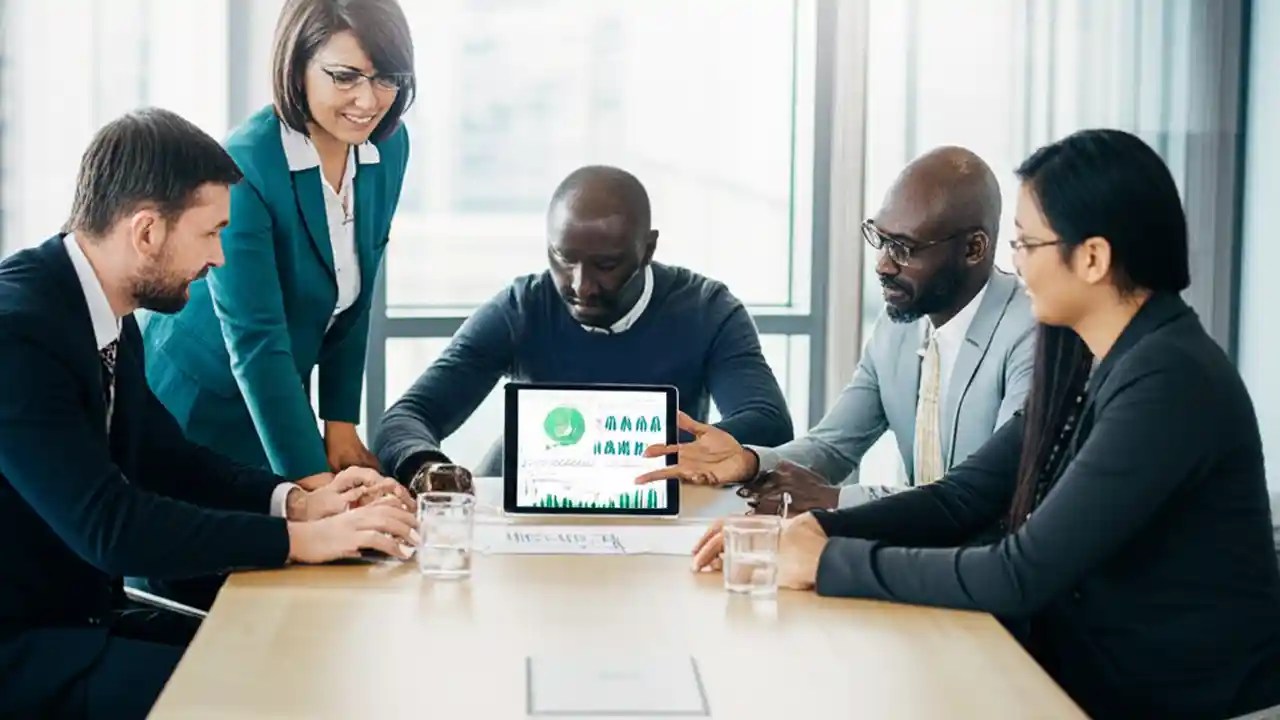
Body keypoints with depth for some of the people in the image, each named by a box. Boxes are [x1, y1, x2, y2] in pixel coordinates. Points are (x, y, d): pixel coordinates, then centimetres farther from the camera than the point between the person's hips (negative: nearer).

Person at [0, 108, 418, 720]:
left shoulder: (110, 317, 4)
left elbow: (165, 458, 15)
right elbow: (109, 526, -27)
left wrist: (297, 502, -2)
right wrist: (300, 538, -22)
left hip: (79, 616, 9)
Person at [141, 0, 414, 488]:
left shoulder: (389, 147, -7)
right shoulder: (243, 168, -27)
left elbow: (354, 301, 3)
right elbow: (254, 339, -30)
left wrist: (340, 421, 1)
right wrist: (312, 480, -34)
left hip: (278, 400, 6)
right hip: (198, 404, -6)